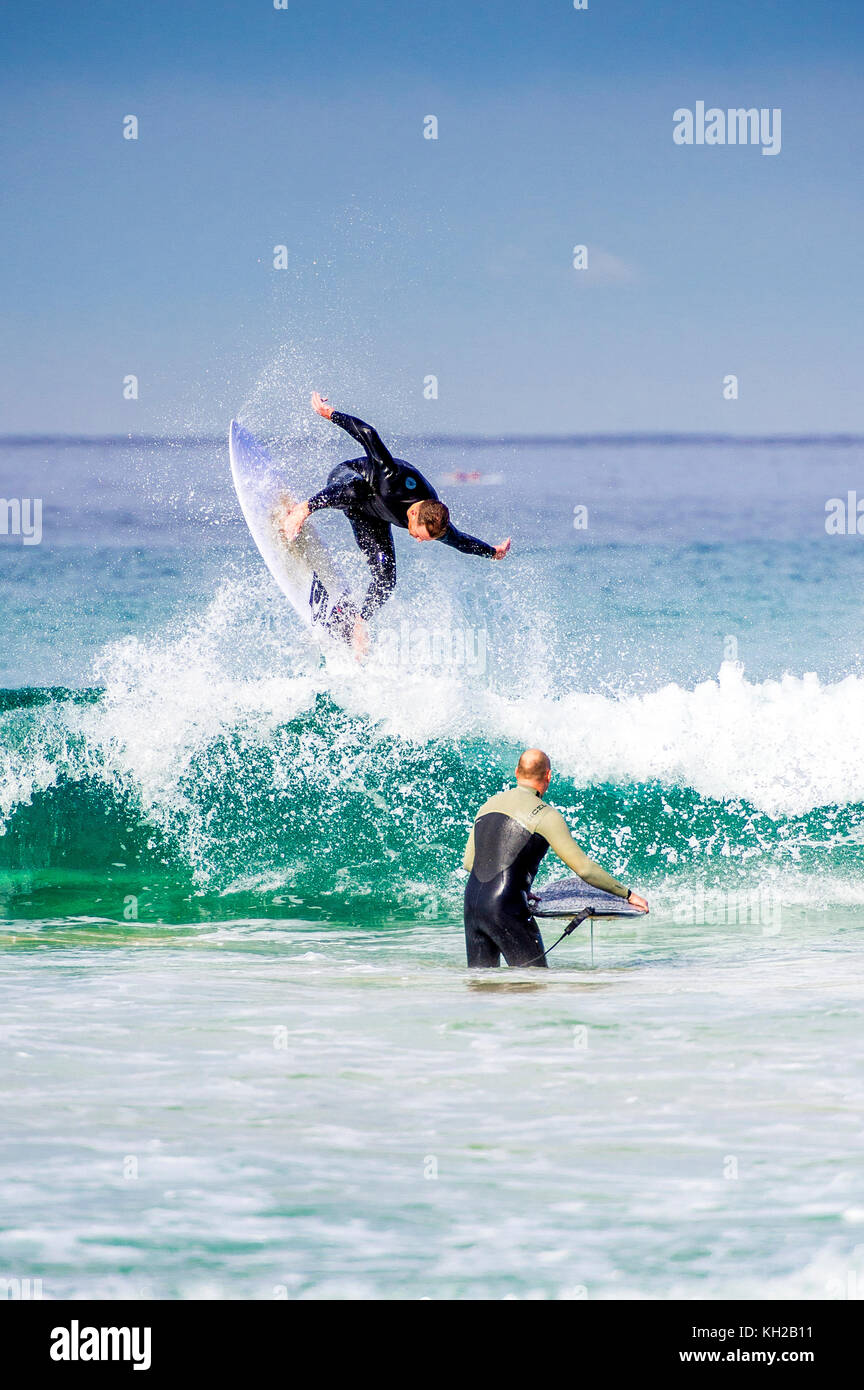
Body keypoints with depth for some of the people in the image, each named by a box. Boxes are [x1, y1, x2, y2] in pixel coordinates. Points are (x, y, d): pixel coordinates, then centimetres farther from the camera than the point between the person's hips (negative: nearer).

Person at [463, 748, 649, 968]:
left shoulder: (488, 805, 15)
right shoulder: (545, 815, -6)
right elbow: (584, 868, -6)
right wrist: (628, 894, 4)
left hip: (471, 905, 7)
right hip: (505, 909, -7)